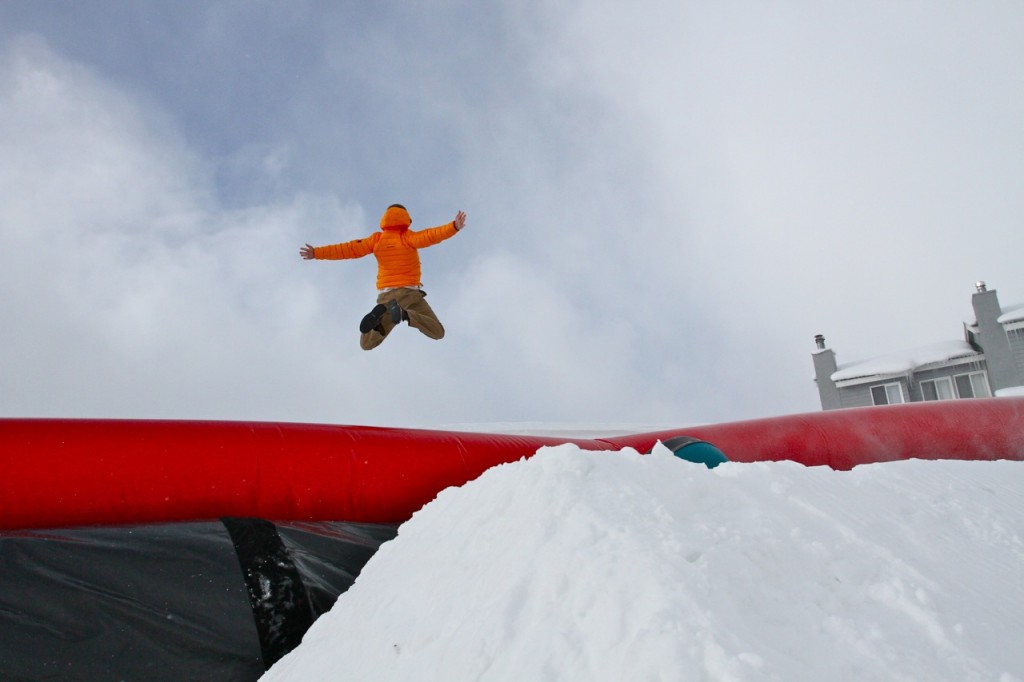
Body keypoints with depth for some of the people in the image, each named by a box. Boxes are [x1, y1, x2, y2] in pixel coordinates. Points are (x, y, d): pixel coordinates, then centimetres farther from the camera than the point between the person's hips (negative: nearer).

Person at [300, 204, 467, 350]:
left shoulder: (377, 239, 6)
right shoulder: (408, 237, -2)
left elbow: (349, 249, 6)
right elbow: (429, 236, -19)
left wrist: (317, 253, 11)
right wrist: (454, 226, -28)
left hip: (386, 295, 3)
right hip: (409, 292, -3)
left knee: (366, 344, 10)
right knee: (438, 333, 2)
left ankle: (382, 312, -23)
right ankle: (405, 314, -25)